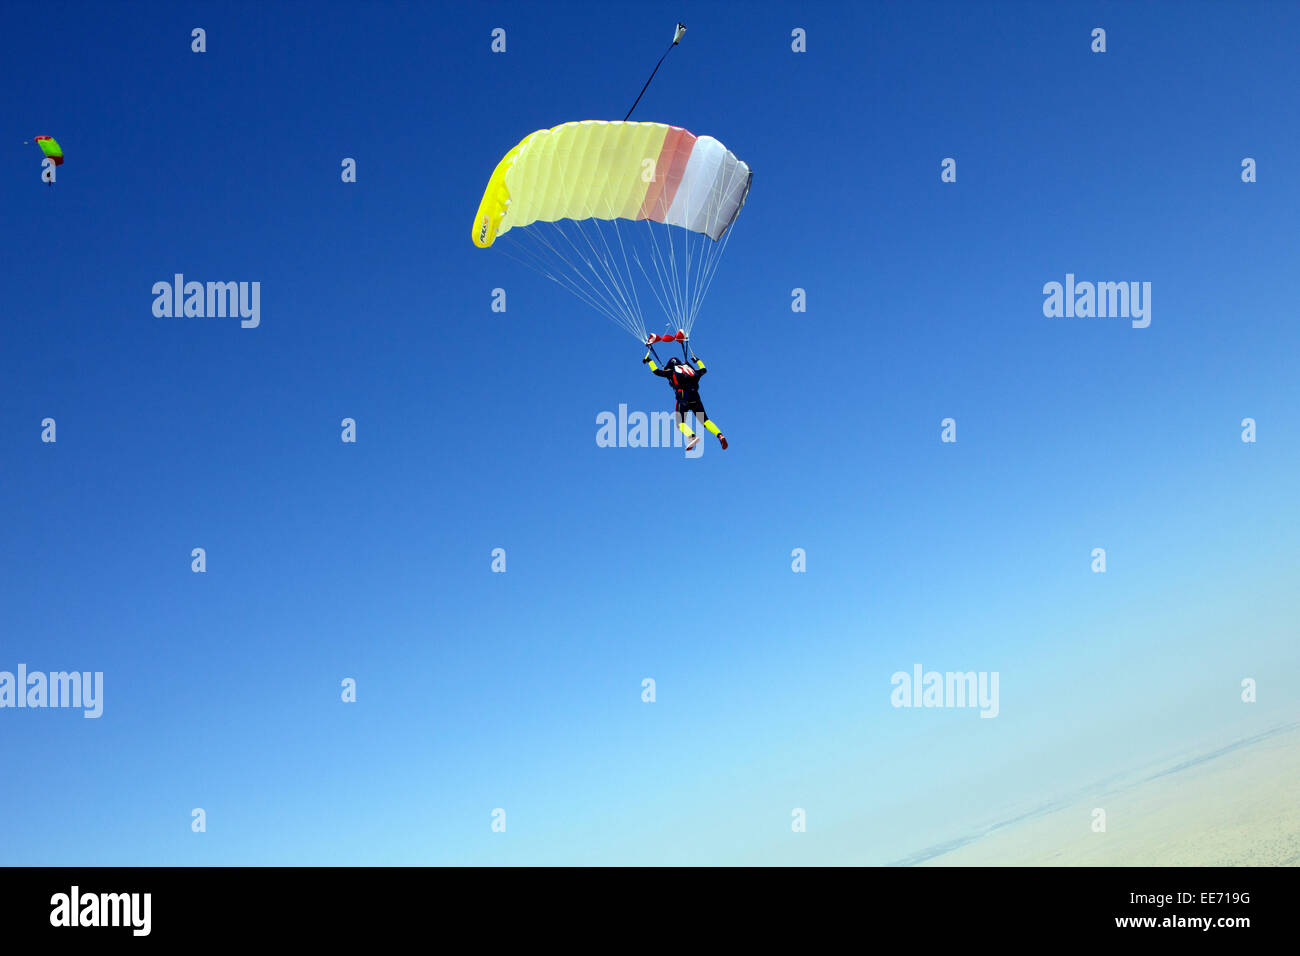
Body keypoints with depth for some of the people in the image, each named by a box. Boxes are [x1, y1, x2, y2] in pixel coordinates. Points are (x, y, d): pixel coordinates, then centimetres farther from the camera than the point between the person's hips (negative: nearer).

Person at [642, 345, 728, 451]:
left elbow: (657, 371, 15)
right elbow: (703, 370, 44)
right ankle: (720, 436, -16)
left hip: (683, 398, -4)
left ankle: (692, 436, -31)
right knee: (705, 420, 8)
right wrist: (697, 360, 62)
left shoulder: (671, 371, 14)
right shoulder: (692, 370, 27)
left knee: (680, 422, 0)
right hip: (695, 398, 4)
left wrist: (649, 360, 29)